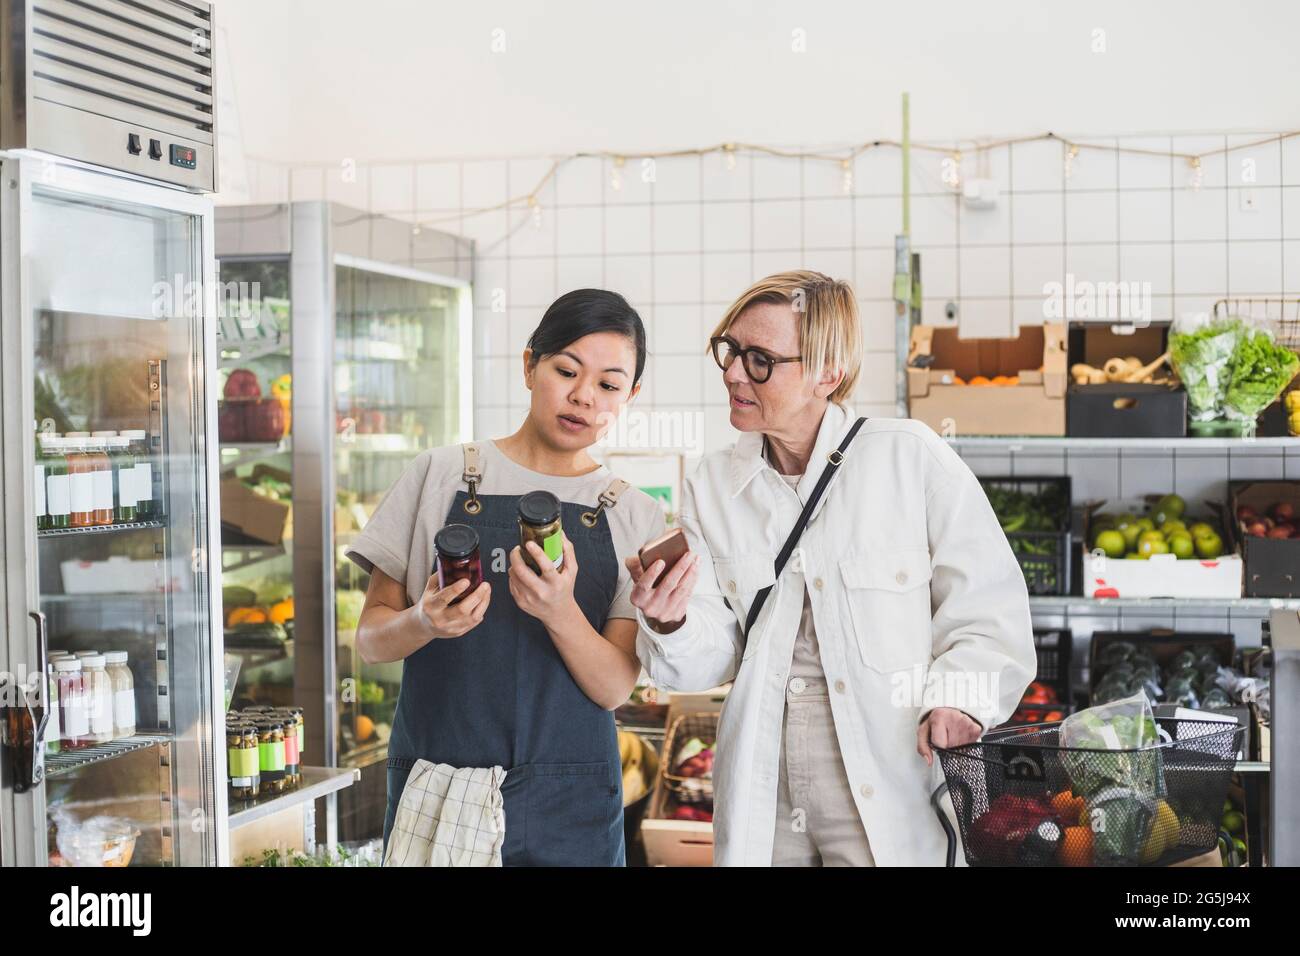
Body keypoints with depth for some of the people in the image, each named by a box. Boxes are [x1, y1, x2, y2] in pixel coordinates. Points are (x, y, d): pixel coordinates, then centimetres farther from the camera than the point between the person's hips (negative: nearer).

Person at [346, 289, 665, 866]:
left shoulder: (636, 517, 4)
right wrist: (423, 622, -18)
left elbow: (616, 687, -4)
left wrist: (560, 613, -22)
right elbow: (370, 639, 3)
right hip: (434, 790, 0)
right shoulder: (440, 473, 2)